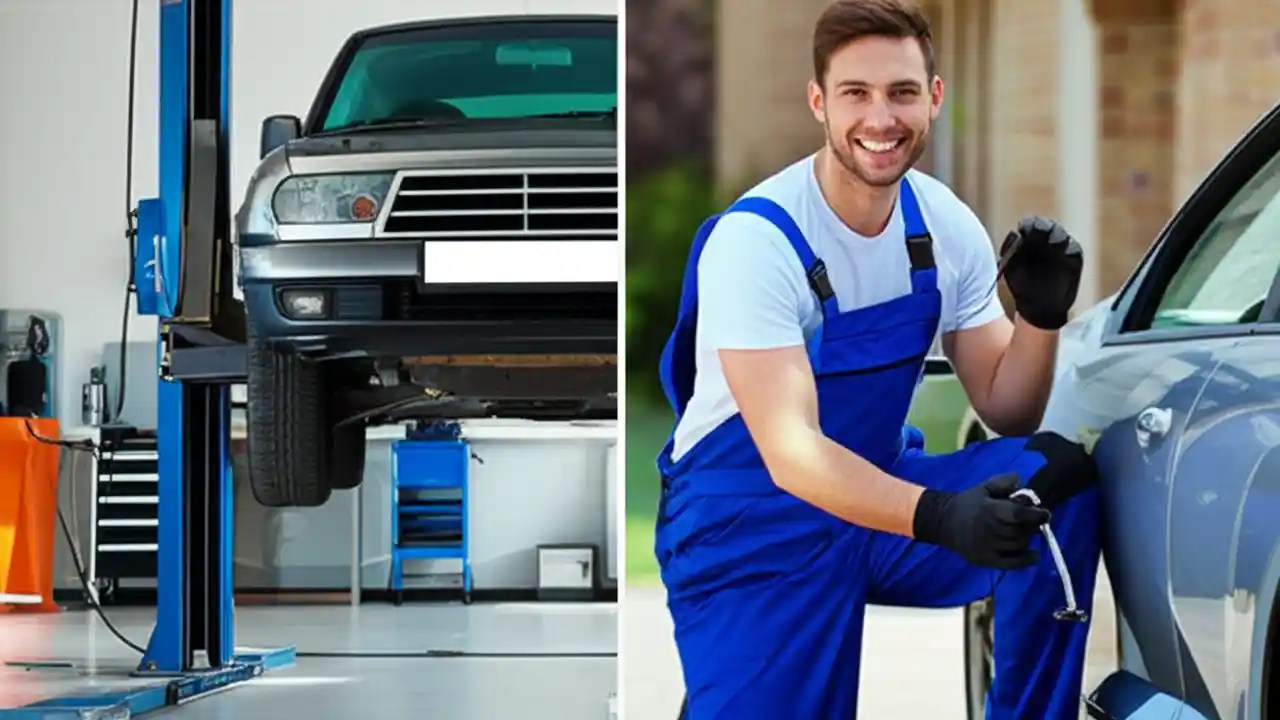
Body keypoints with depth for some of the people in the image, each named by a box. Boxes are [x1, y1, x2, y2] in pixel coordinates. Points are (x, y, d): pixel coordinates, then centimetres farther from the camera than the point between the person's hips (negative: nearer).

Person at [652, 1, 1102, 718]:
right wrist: (937, 517, -46)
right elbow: (788, 453, -31)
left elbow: (1005, 410, 4)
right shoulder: (755, 239, -22)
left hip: (878, 489, 5)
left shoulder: (947, 225, -3)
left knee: (1057, 475, -19)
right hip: (752, 524, -5)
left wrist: (1042, 316, -17)